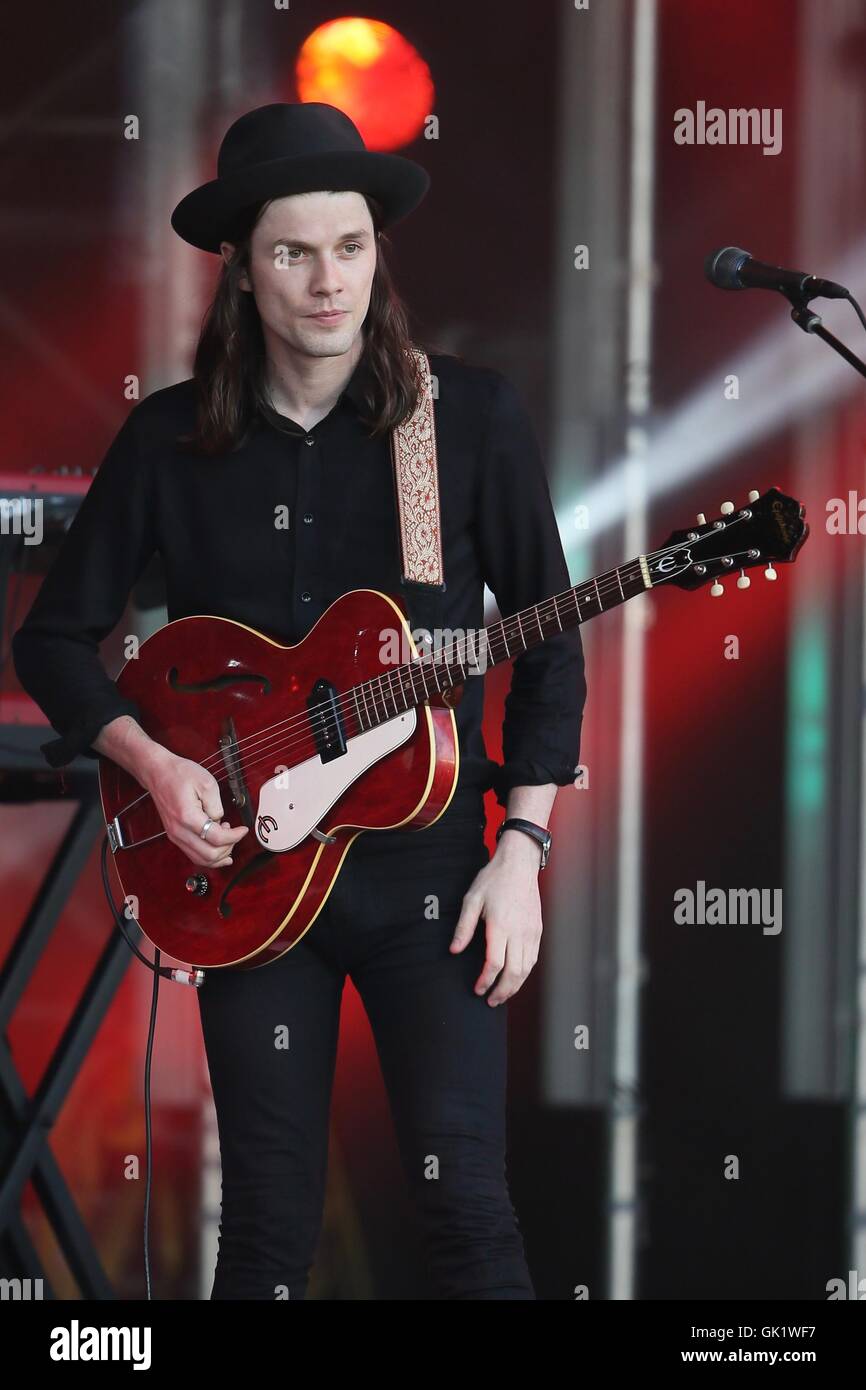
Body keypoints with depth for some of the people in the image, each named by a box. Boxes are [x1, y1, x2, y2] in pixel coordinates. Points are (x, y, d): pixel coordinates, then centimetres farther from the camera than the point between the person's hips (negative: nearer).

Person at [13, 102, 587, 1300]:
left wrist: (521, 850, -6)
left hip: (427, 864, -2)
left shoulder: (471, 416, -2)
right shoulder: (171, 438, 2)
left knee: (464, 1201, -11)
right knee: (270, 1226, 4)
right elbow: (54, 638, 9)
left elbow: (548, 640, 1)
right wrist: (152, 763, -7)